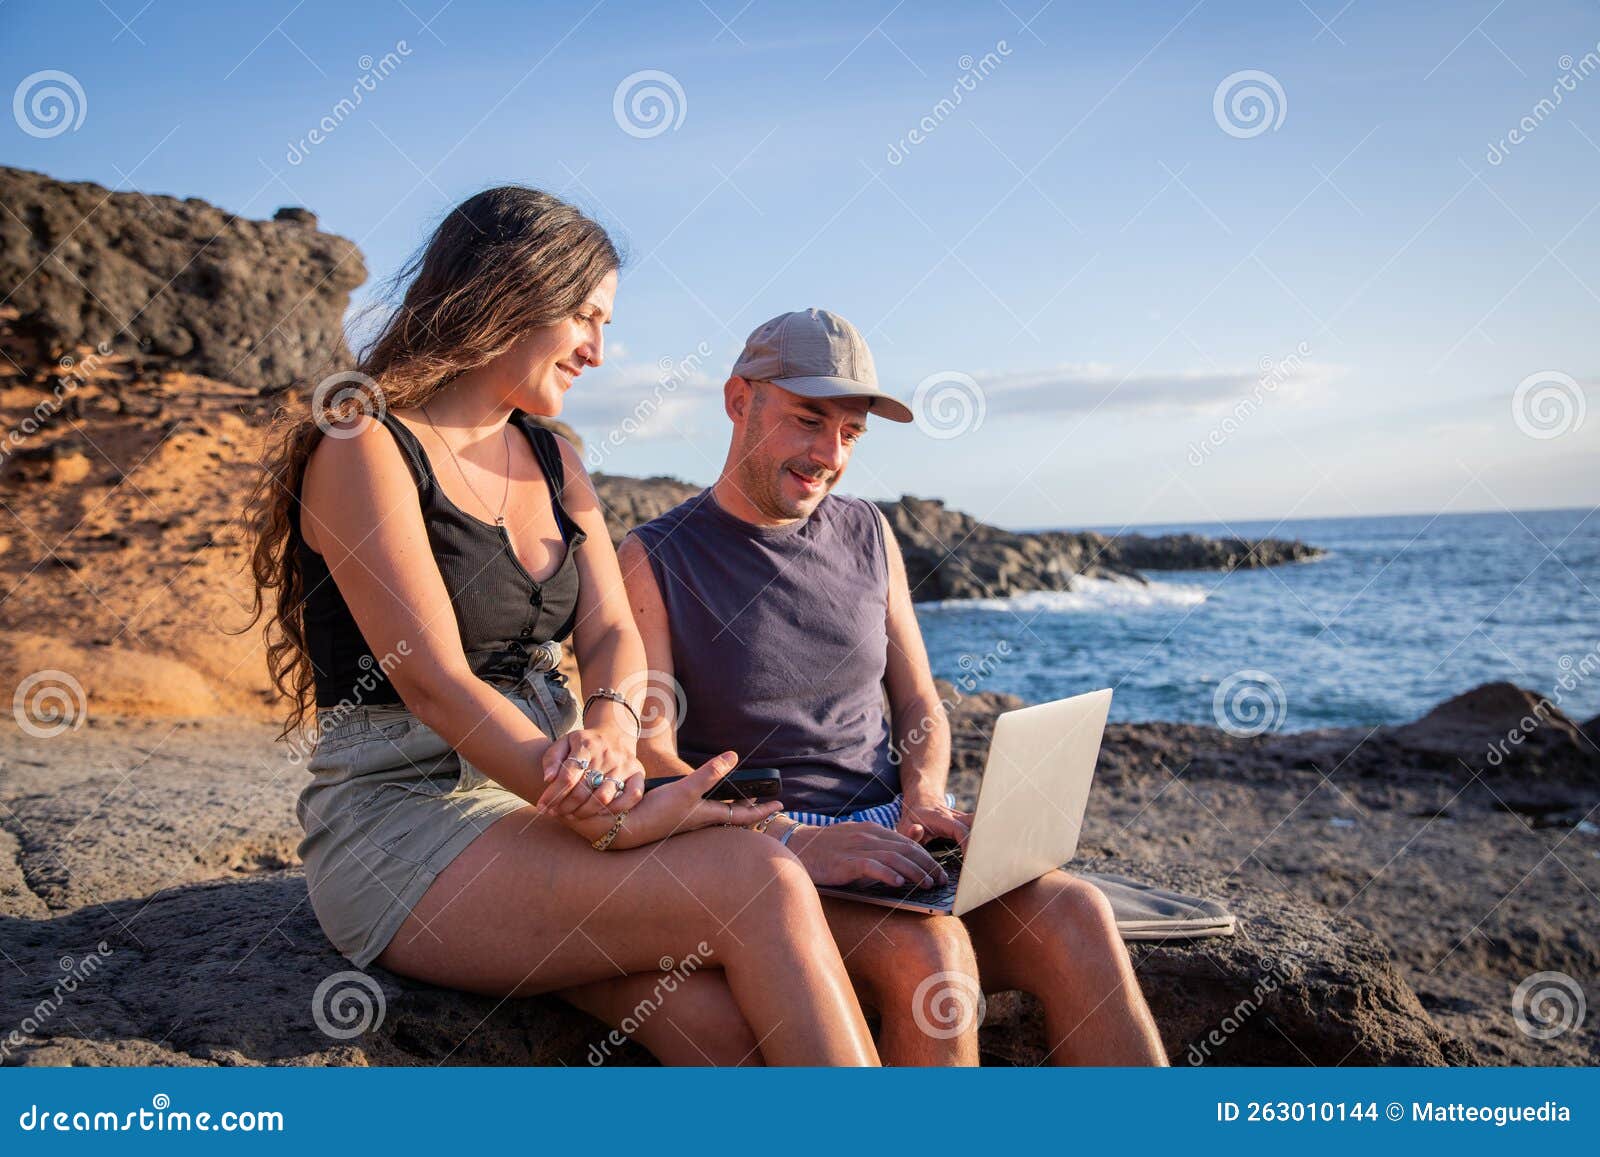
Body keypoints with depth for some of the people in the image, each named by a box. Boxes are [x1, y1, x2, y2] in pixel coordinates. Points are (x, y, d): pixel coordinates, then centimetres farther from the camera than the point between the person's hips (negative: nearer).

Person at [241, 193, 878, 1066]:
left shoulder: (553, 459, 16)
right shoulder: (367, 447, -7)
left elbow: (612, 634, 5)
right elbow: (434, 681, -17)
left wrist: (608, 731, -19)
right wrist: (612, 820, -26)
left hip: (533, 805, 6)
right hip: (400, 826, -6)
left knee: (726, 1021, -21)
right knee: (764, 885, -24)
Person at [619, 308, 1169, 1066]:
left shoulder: (867, 535, 14)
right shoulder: (654, 559, -1)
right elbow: (649, 760, -11)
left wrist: (923, 802, -5)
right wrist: (789, 842, -27)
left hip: (886, 831, 5)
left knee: (1073, 915, -23)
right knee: (929, 954, -33)